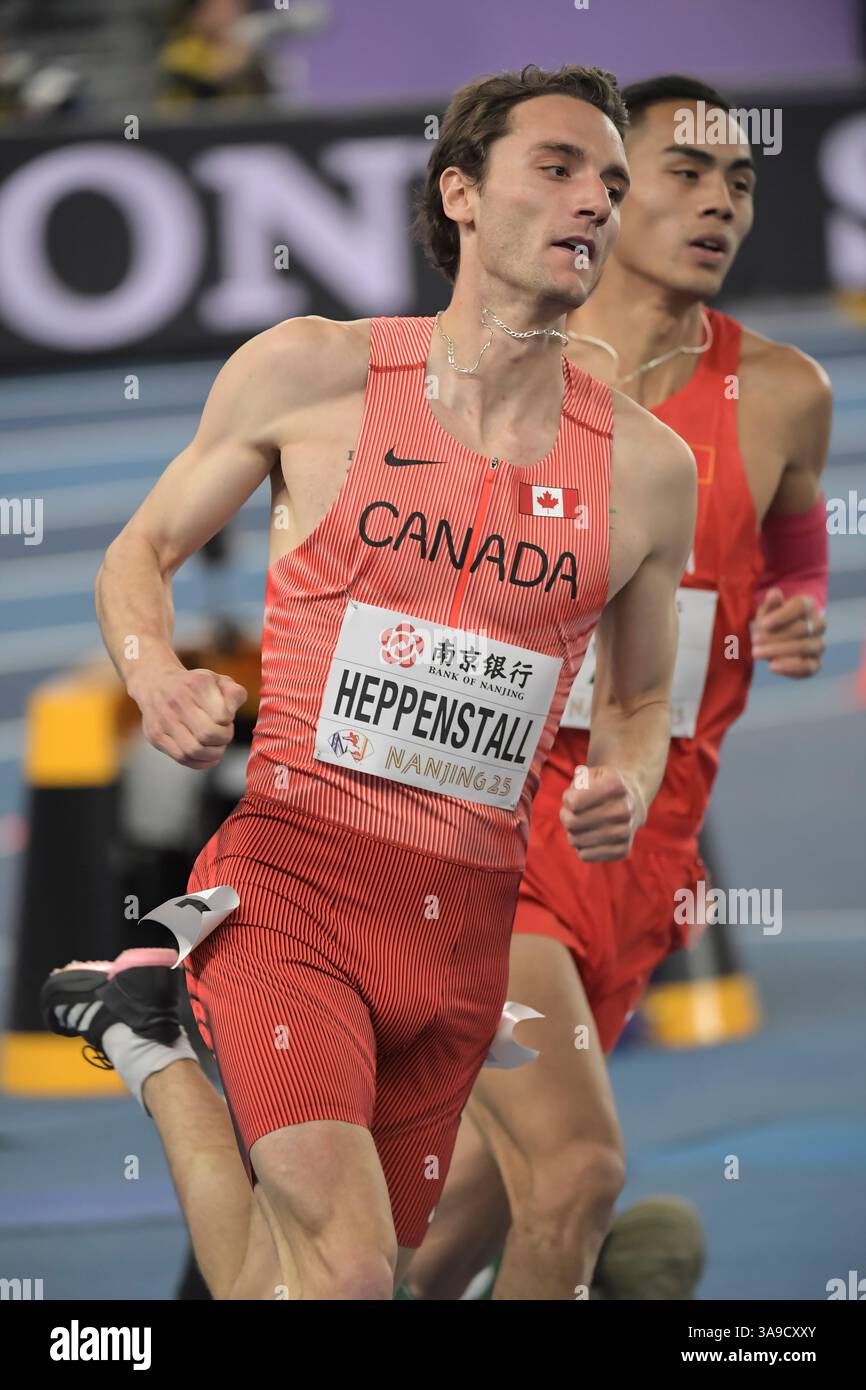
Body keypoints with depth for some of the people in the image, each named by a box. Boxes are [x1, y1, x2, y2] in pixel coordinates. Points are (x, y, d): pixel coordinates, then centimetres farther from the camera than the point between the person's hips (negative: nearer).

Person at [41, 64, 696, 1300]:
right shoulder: (310, 374, -2)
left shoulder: (649, 467, 5)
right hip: (295, 878, -5)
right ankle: (148, 1040, 4)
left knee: (382, 1261, 11)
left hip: (470, 921, 5)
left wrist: (629, 785, -2)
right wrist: (154, 676, -12)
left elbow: (644, 697, 22)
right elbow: (140, 554, 11)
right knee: (341, 1276, -22)